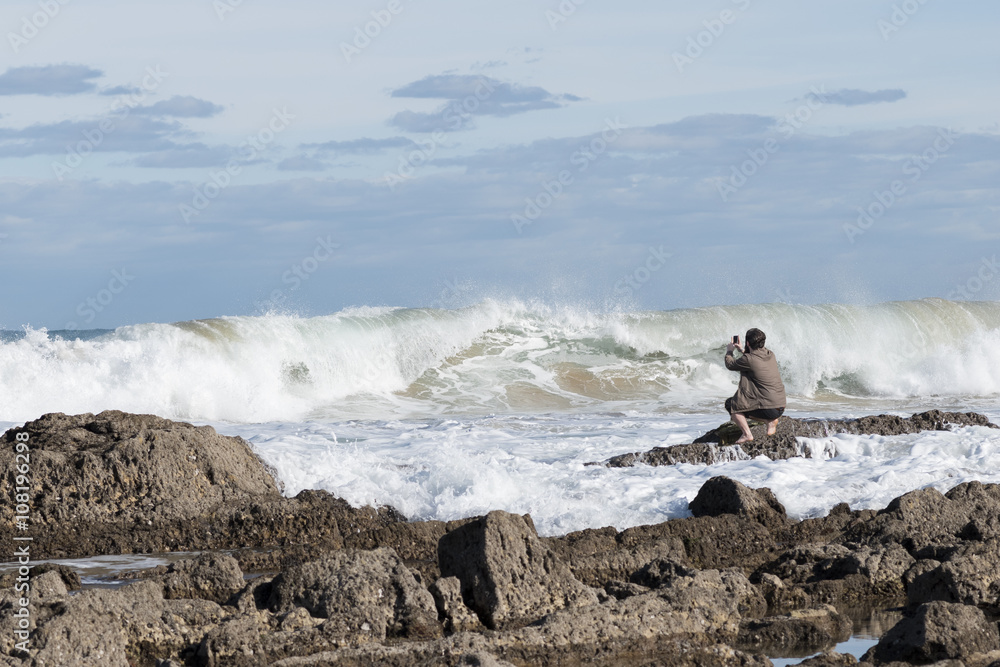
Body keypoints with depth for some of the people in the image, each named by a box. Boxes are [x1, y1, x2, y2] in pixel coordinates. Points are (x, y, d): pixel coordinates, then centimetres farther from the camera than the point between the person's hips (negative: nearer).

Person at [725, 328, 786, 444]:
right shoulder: (770, 354, 7)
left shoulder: (748, 360, -16)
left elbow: (730, 365, 4)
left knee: (730, 404, 8)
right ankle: (771, 421, 9)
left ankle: (747, 434, -4)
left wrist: (729, 351, 23)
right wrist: (742, 351, 38)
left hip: (768, 409, -7)